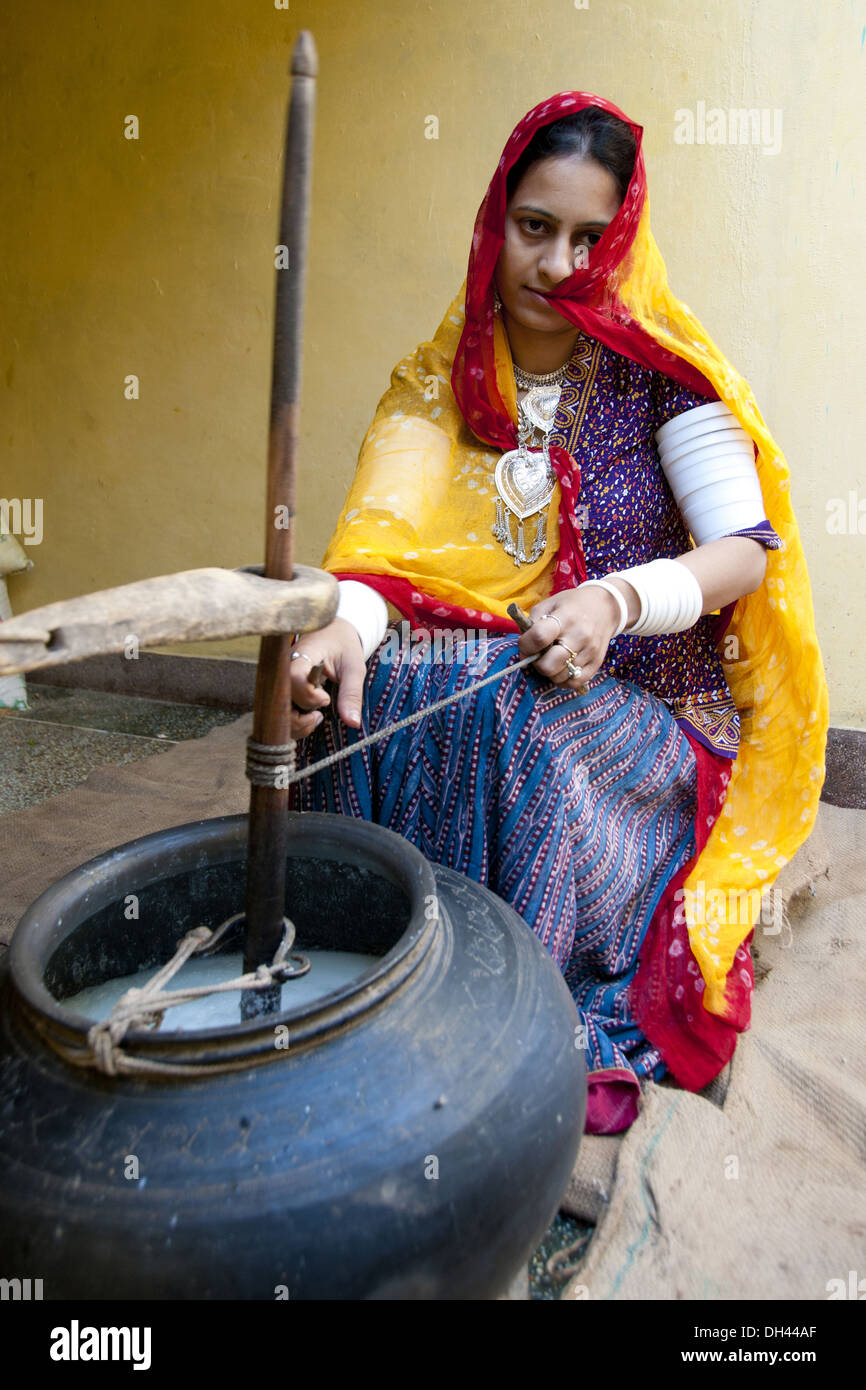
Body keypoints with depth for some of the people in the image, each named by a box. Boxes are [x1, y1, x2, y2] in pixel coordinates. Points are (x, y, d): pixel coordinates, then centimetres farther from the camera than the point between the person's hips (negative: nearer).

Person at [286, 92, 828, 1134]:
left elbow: (748, 549, -9)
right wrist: (344, 625, -31)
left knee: (522, 729, -33)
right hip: (485, 670, 3)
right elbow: (385, 547, -7)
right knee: (352, 697, -23)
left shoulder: (656, 372, -3)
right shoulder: (439, 383, 5)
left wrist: (617, 599, -28)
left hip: (643, 689, -3)